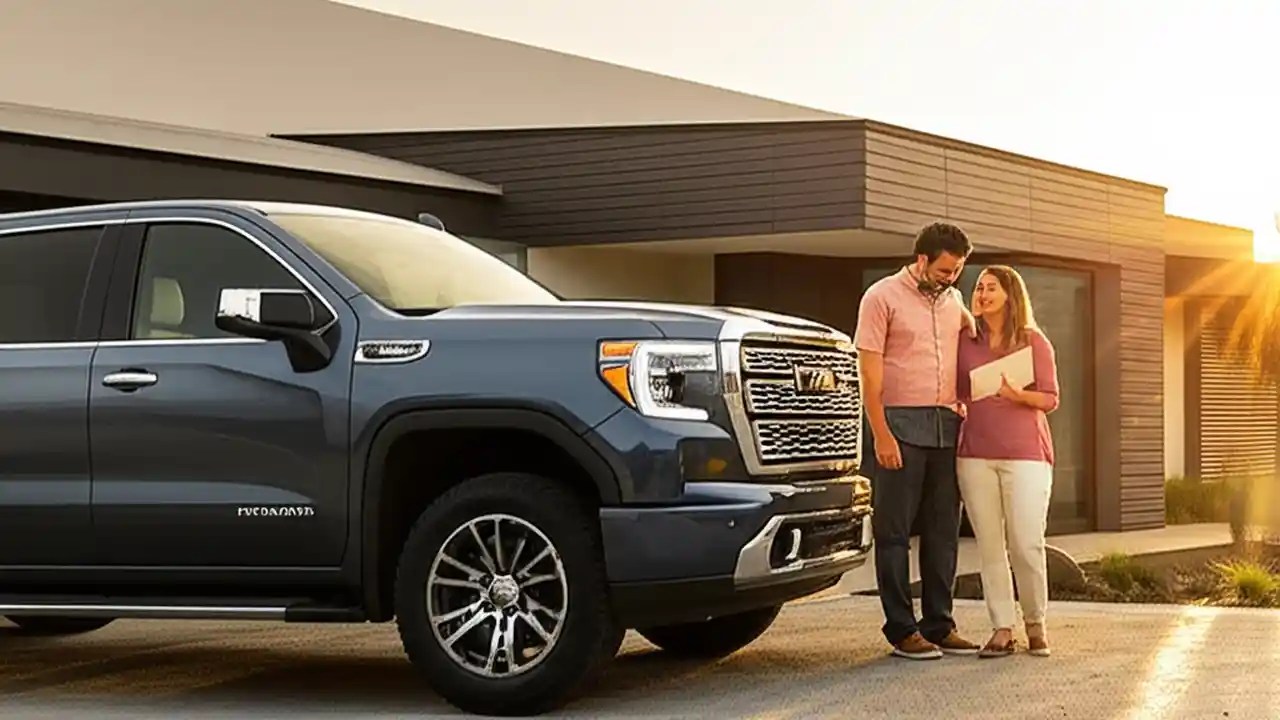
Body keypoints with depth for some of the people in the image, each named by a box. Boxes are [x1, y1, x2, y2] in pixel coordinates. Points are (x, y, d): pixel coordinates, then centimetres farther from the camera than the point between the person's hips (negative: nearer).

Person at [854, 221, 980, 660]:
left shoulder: (953, 300, 15)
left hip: (946, 426, 6)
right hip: (900, 425, -6)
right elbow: (869, 372, -8)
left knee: (943, 531, 7)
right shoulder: (882, 297, -4)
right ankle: (901, 630, 3)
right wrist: (881, 434, -15)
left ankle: (939, 625, 14)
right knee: (895, 531, -1)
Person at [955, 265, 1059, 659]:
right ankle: (1002, 630, 6)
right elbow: (955, 393, 19)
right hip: (975, 454, 3)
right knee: (989, 545, 1)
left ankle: (1036, 624, 9)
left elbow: (1050, 398, 3)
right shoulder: (965, 343, 11)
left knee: (1027, 544, -9)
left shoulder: (1034, 342, 5)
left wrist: (1017, 395, -14)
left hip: (1025, 453, -2)